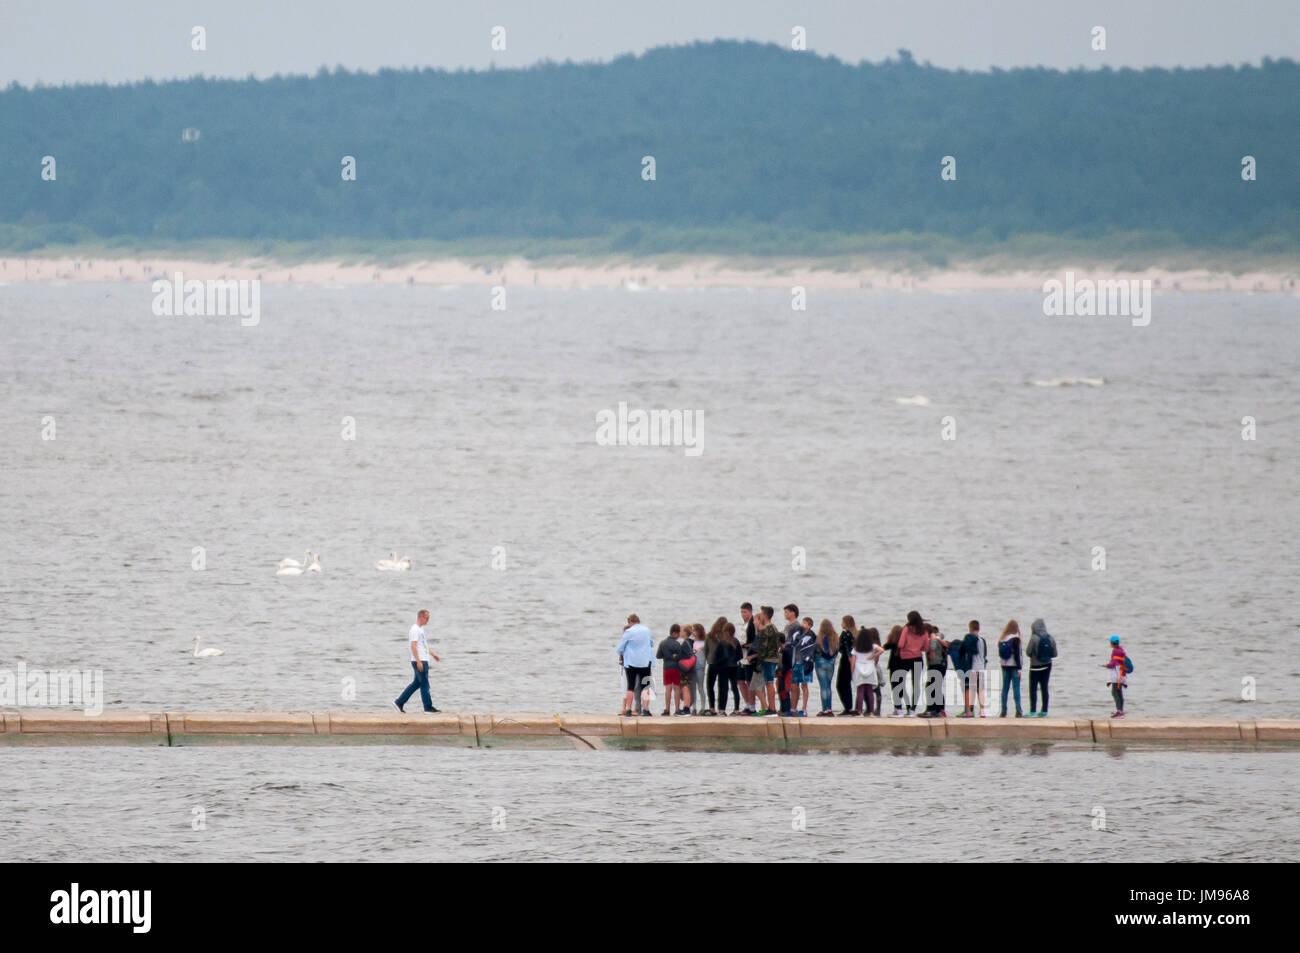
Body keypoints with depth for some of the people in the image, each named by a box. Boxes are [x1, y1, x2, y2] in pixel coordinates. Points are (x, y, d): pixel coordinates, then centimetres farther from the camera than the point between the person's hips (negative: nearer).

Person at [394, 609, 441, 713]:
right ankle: (428, 708, 0)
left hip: (423, 661, 10)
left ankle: (399, 702, 16)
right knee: (424, 685, -5)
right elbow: (413, 646, -20)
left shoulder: (421, 629, 18)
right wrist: (418, 661, -24)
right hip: (419, 661, -10)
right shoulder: (415, 630, -14)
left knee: (416, 684, 13)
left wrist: (432, 655, 29)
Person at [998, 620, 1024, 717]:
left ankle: (1003, 711, 7)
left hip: (1004, 666, 5)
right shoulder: (1015, 639, -11)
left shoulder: (1001, 639, 6)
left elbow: (999, 654, 9)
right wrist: (1019, 668, -12)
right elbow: (1017, 654, -14)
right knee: (1016, 688, -3)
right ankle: (1018, 711, -7)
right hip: (1014, 666, -5)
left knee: (1005, 688, 8)